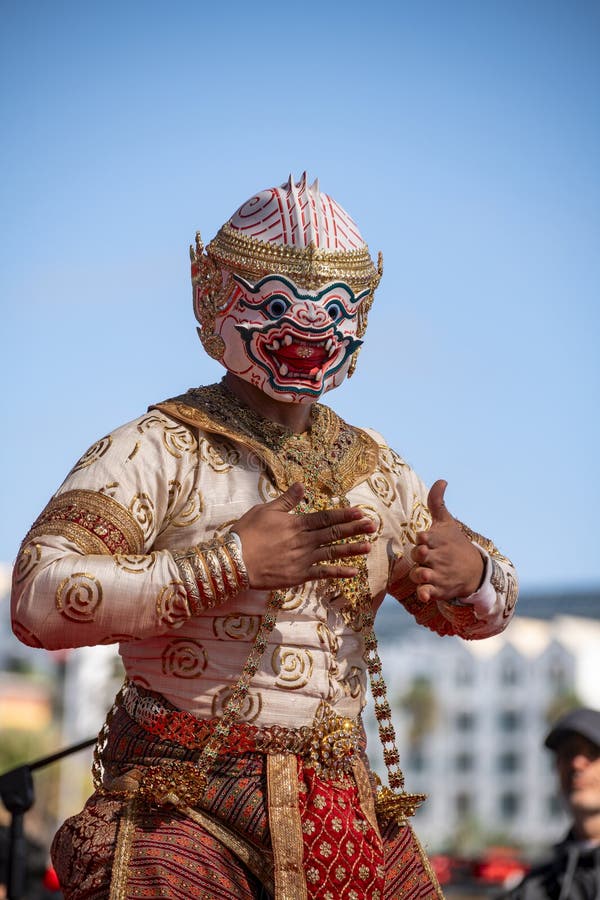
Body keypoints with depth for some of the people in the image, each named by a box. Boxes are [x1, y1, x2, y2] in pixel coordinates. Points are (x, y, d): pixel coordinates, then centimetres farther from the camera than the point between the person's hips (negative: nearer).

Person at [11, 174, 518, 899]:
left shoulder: (373, 470, 12)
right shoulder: (155, 450, -6)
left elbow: (476, 613, 21)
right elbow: (40, 599, -20)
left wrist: (471, 573, -5)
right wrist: (233, 562, -24)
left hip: (345, 813, 5)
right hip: (185, 810, -5)